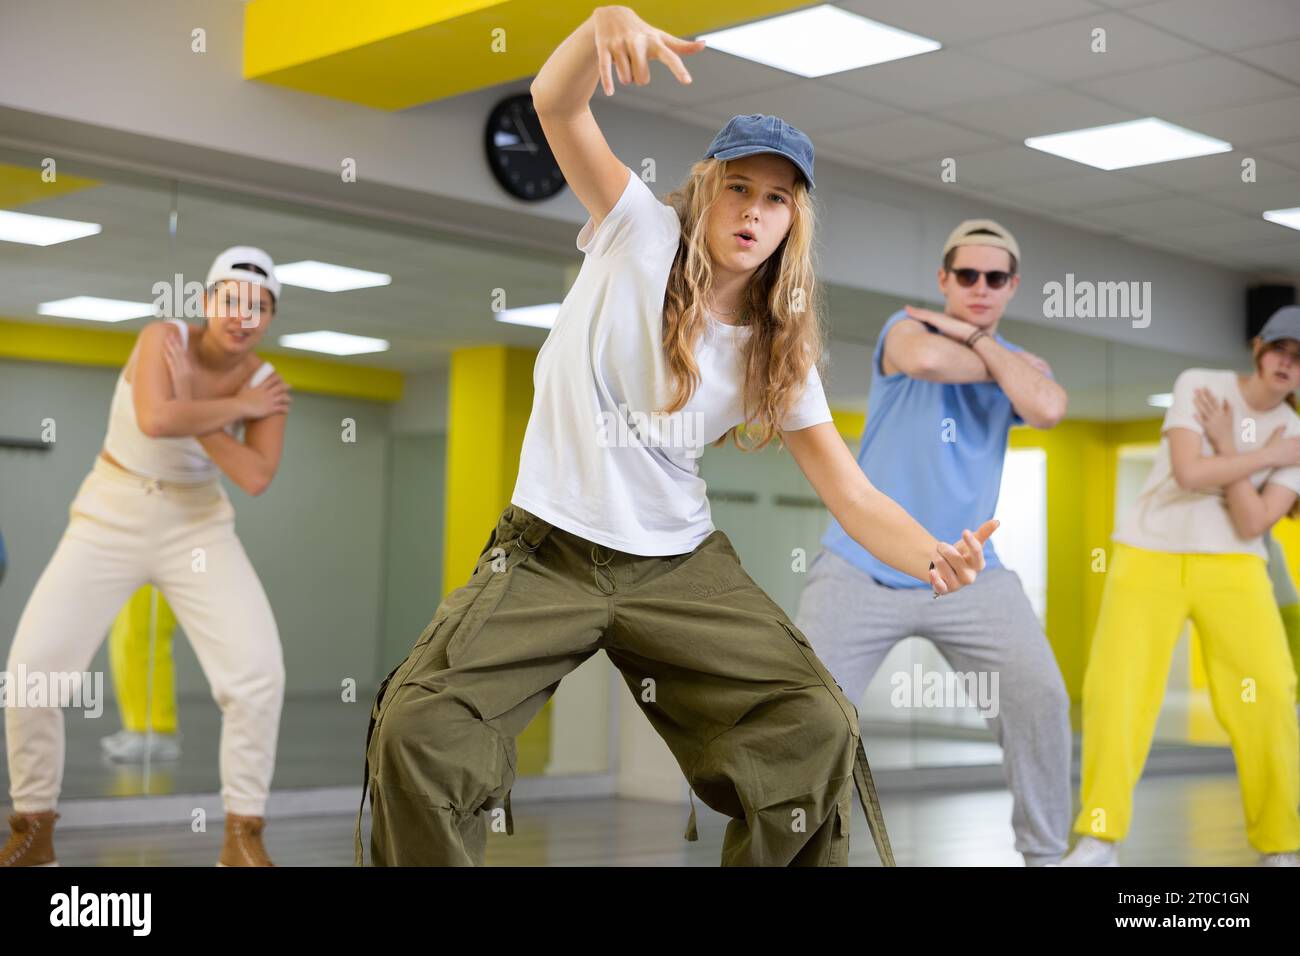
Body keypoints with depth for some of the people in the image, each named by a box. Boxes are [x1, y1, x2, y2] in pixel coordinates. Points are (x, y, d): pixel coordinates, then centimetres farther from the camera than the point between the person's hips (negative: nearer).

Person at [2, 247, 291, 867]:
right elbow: (156, 421, -33)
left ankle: (242, 835, 0)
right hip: (110, 519, -1)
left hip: (197, 526, 2)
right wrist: (236, 407, -22)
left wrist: (195, 413, -24)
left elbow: (256, 478, -22)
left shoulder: (265, 384, -7)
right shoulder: (163, 338, -14)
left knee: (258, 671, -15)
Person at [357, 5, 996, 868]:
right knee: (417, 727, -22)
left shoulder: (779, 353, 3)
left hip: (680, 564, 2)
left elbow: (853, 494, -2)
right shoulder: (641, 232, -3)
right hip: (548, 552, -2)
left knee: (820, 727, -15)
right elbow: (556, 104, -14)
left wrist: (932, 557, -23)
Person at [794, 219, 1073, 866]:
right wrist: (1003, 364, -10)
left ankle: (1044, 855, 4)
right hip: (862, 568, -3)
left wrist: (978, 337, -9)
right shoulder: (907, 327, 0)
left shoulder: (1024, 366, 10)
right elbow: (925, 358, -26)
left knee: (1040, 697, -11)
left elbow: (1048, 409, -15)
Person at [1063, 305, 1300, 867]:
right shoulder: (1198, 384, -4)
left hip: (1232, 567, 2)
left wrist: (1225, 446, -10)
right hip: (1149, 558, -2)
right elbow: (1188, 474, -18)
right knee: (1116, 691, -16)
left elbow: (1250, 525, -9)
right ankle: (1098, 842, -9)